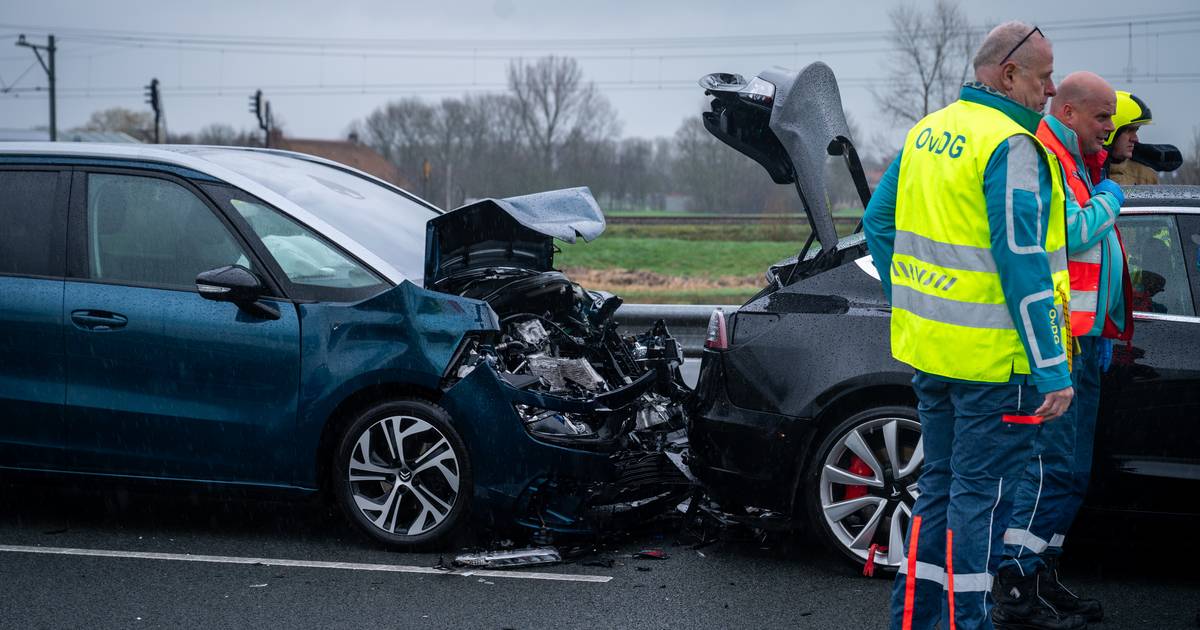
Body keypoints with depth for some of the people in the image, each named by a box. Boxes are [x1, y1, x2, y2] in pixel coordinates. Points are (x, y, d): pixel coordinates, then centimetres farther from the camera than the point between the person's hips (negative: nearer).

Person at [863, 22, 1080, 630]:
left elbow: (878, 222, 17)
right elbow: (1023, 266, -21)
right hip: (993, 358, -8)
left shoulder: (927, 131, 10)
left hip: (929, 350, 8)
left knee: (940, 483, 18)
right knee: (981, 494, 1)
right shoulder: (1011, 147, -17)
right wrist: (1052, 369, -18)